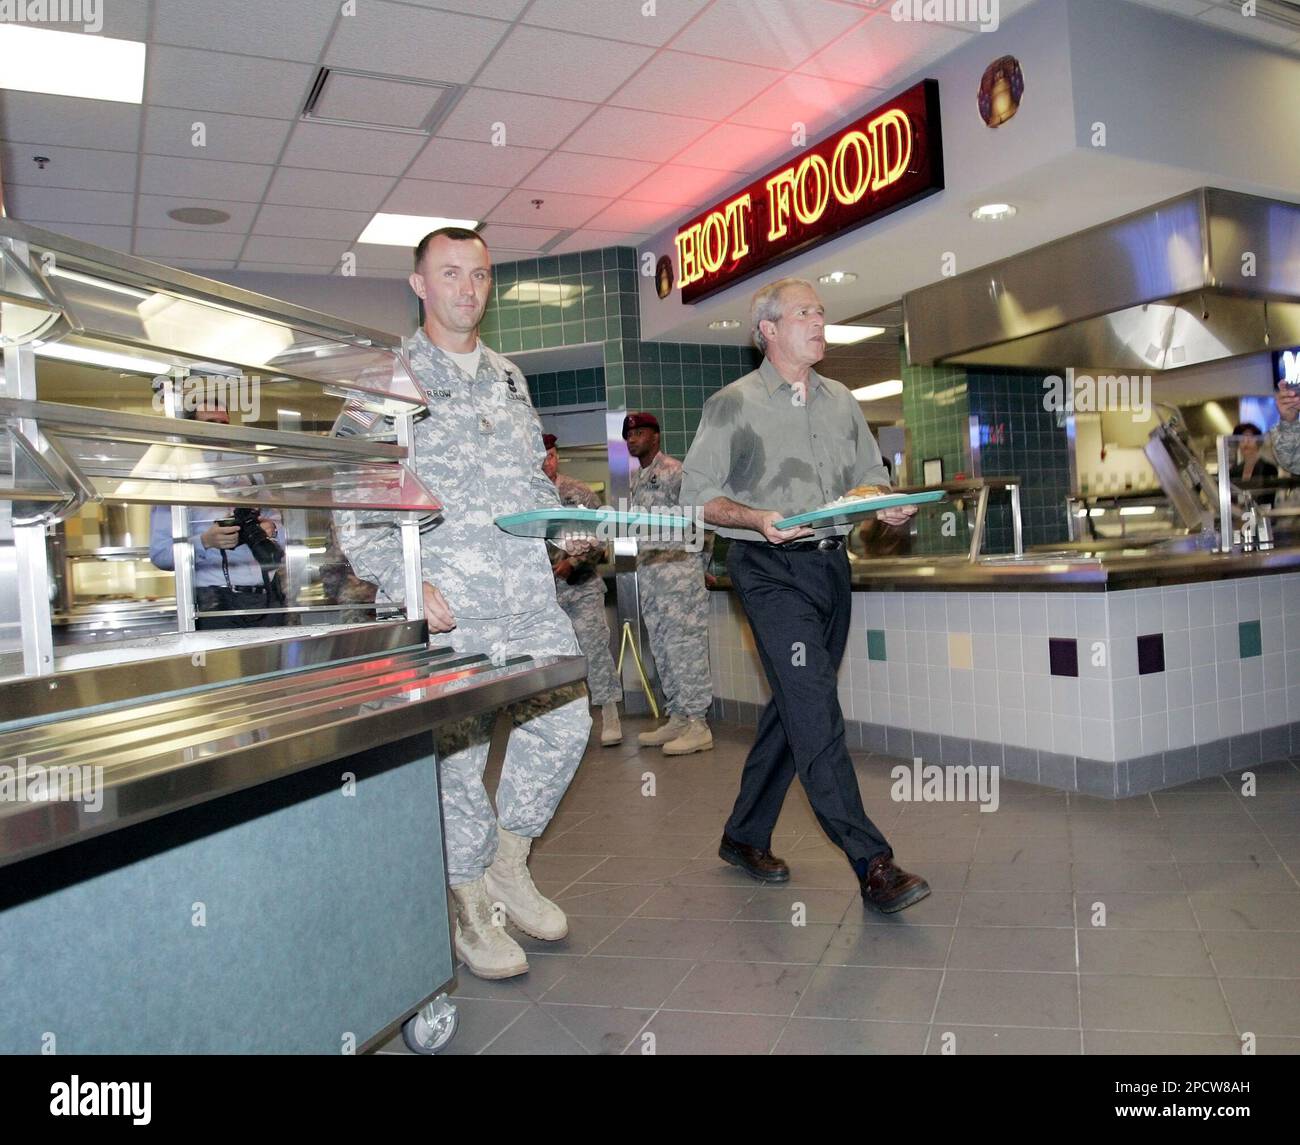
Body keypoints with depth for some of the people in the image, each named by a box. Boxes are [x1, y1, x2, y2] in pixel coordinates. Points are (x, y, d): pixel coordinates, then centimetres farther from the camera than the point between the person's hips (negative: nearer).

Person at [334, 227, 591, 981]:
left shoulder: (509, 378, 19)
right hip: (444, 606, -5)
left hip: (531, 598, 6)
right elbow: (352, 507, -5)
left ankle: (509, 861, 27)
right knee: (457, 749, 0)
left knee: (566, 722, 4)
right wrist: (405, 584, -17)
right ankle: (472, 906, 21)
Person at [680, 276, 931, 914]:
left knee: (795, 708, 11)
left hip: (831, 563, 7)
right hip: (770, 570, -6)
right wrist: (758, 518, -21)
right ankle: (872, 865, -10)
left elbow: (870, 475, 20)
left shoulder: (840, 401, 16)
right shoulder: (733, 405, -2)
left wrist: (890, 505, -2)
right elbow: (697, 494, -5)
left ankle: (744, 837, 26)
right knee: (816, 712, -13)